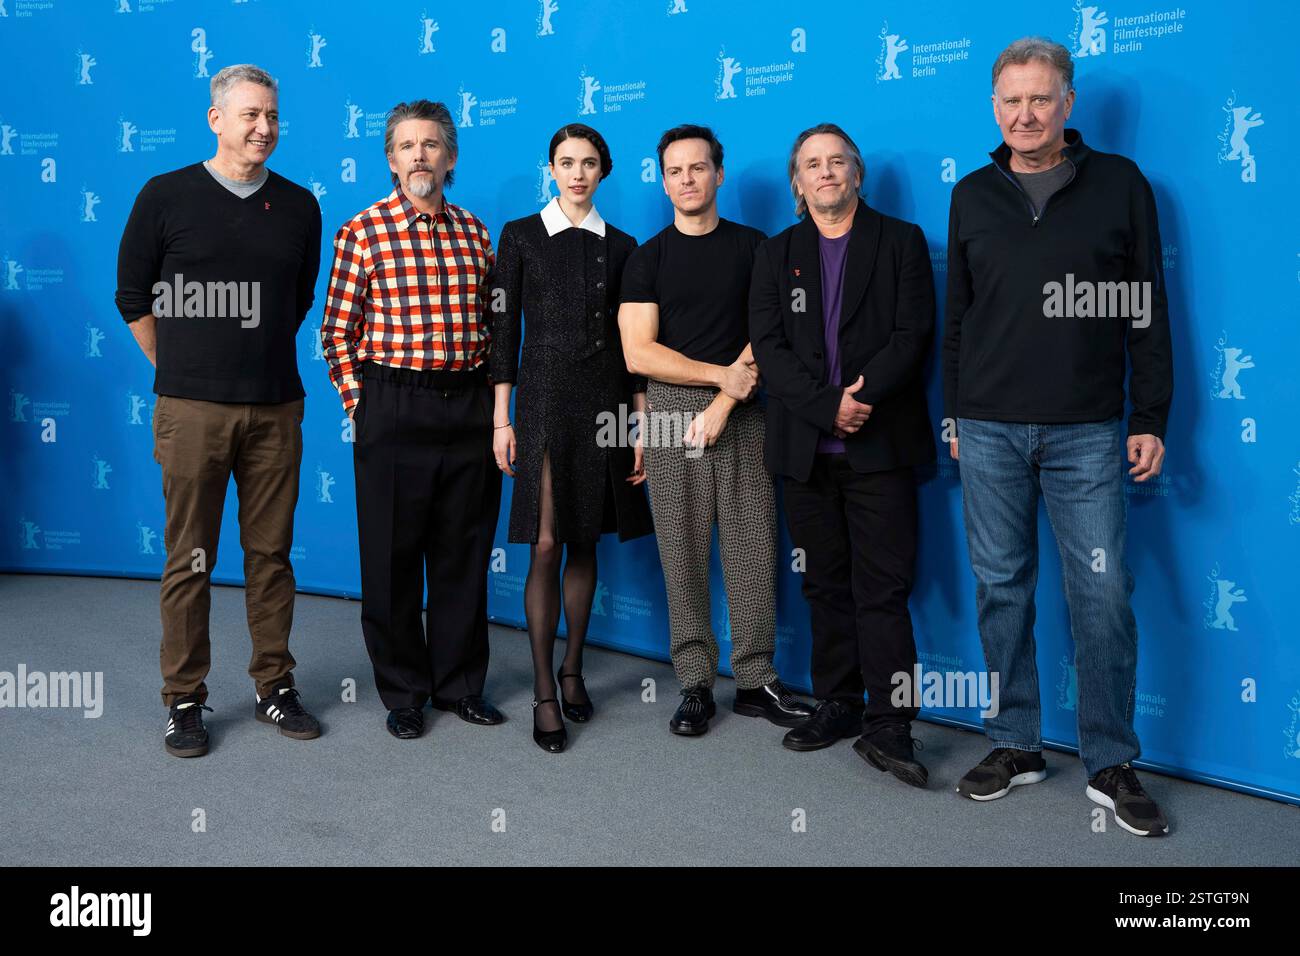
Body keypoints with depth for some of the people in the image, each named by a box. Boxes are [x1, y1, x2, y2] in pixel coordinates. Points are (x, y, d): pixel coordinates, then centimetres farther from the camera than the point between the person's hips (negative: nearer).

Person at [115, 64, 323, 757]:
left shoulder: (299, 207, 8)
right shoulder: (166, 196, 1)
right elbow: (133, 296, 8)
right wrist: (179, 367, 10)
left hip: (275, 409, 2)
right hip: (192, 411, -2)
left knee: (271, 553, 8)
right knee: (189, 560, 3)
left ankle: (273, 687, 19)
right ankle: (184, 700, 14)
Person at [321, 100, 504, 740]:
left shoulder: (474, 233, 11)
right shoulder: (363, 232, -1)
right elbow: (337, 332, 0)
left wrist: (492, 396, 9)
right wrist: (359, 404, -6)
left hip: (469, 406, 4)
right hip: (392, 410, -3)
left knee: (465, 554, 10)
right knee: (393, 557, 5)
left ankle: (460, 684, 25)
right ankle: (403, 694, 20)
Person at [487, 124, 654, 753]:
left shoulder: (621, 246, 10)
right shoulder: (520, 237, 3)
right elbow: (502, 329, 0)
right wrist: (502, 420, -5)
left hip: (605, 402, 3)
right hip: (546, 399, -3)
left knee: (585, 544, 9)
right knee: (546, 546, -7)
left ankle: (573, 672, 23)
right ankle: (544, 694, 1)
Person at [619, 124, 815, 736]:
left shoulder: (753, 247, 8)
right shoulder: (647, 260, 7)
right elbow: (638, 353, -3)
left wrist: (722, 404, -10)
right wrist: (722, 373, -9)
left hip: (743, 416, 0)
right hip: (671, 417, 0)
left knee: (753, 550, 1)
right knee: (683, 555, 2)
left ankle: (755, 680, 12)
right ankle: (695, 685, 11)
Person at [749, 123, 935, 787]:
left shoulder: (901, 242, 7)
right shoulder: (776, 254, 13)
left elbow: (913, 334, -4)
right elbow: (768, 347, 1)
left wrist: (862, 397, -17)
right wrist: (829, 405, -13)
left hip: (881, 444, -3)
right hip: (805, 450, 3)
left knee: (882, 587, -4)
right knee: (825, 585, 10)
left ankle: (887, 726, 0)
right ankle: (836, 705, 20)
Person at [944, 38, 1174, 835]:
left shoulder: (1120, 184, 3)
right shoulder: (973, 195, 9)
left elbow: (1148, 310, 3)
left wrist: (1151, 419, -1)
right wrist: (955, 413, 10)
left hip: (1086, 431, -2)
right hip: (989, 430, 2)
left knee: (1103, 596, -1)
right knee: (1002, 588, 7)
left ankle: (1112, 766, 13)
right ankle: (1016, 746, 21)